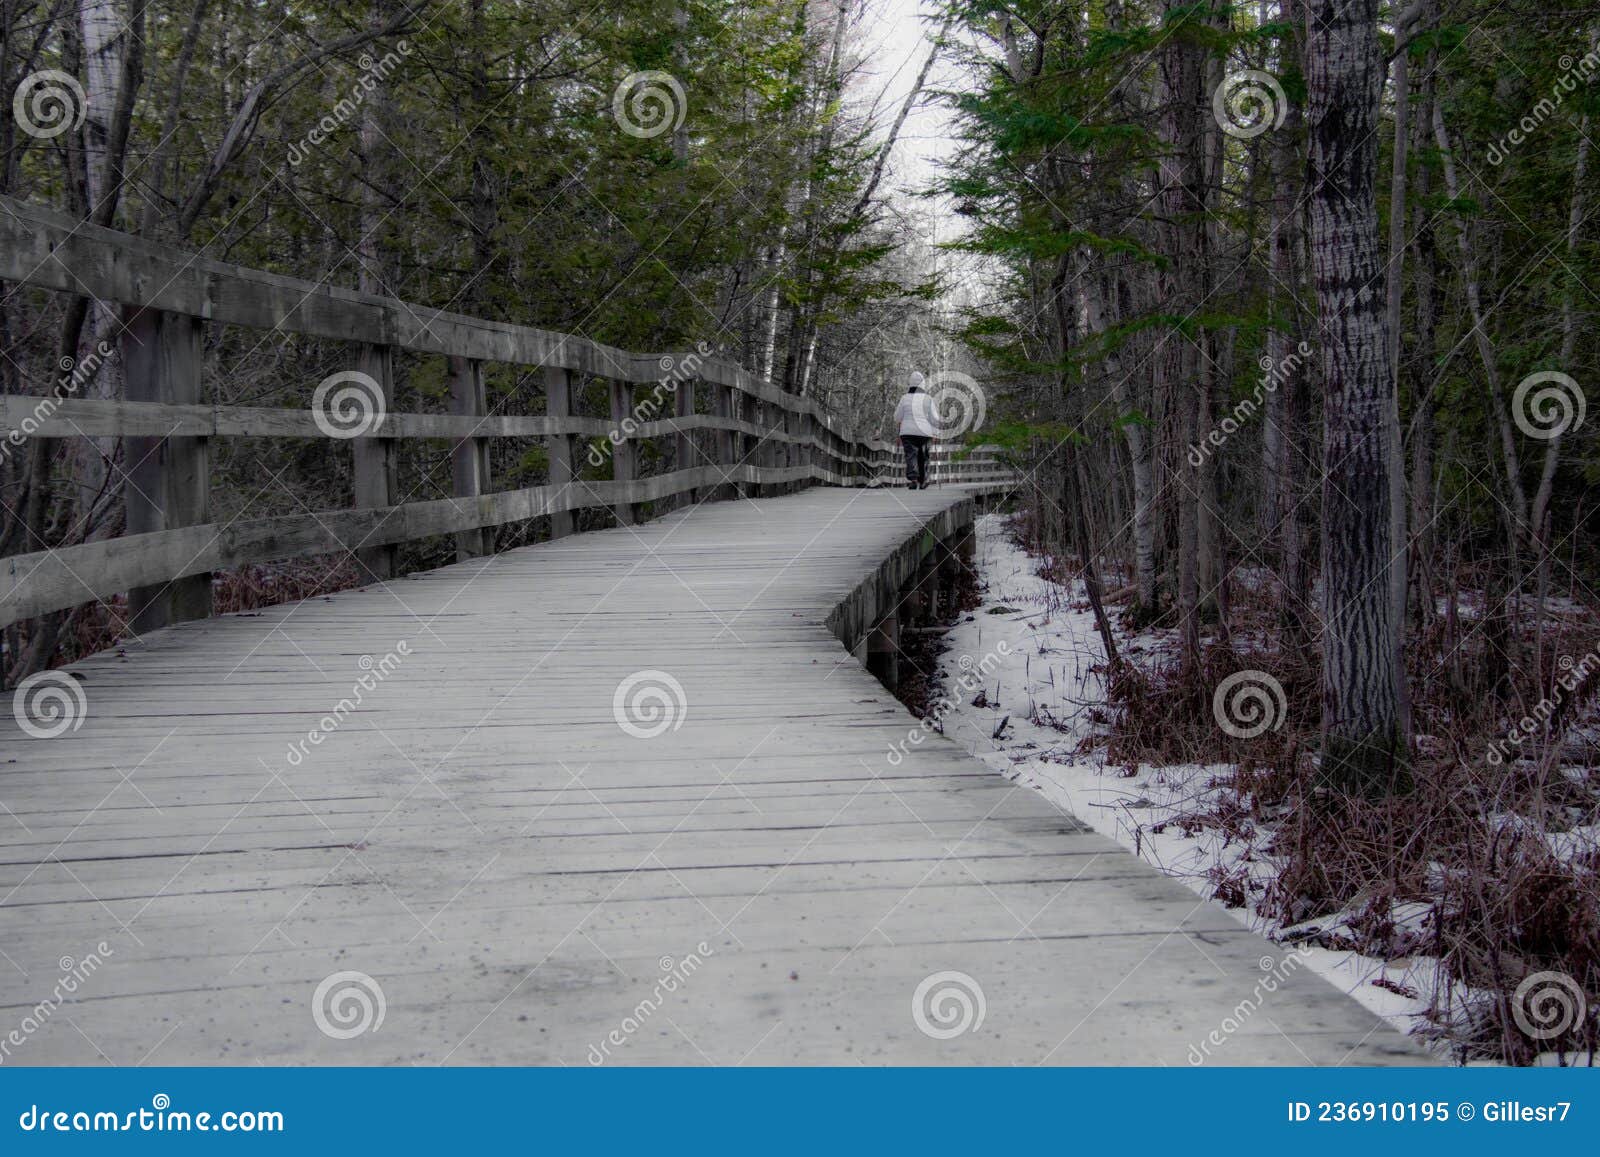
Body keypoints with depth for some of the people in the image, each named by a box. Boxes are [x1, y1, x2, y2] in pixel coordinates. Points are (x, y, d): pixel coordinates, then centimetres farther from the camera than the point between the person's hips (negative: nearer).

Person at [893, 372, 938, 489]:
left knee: (911, 456, -5)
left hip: (908, 432, -1)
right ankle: (922, 483, 23)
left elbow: (897, 418, 4)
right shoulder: (928, 399, -2)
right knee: (923, 457, 14)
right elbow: (933, 418, -4)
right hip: (924, 433, 1)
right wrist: (934, 433, 6)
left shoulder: (905, 398, -1)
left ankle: (913, 479, -26)